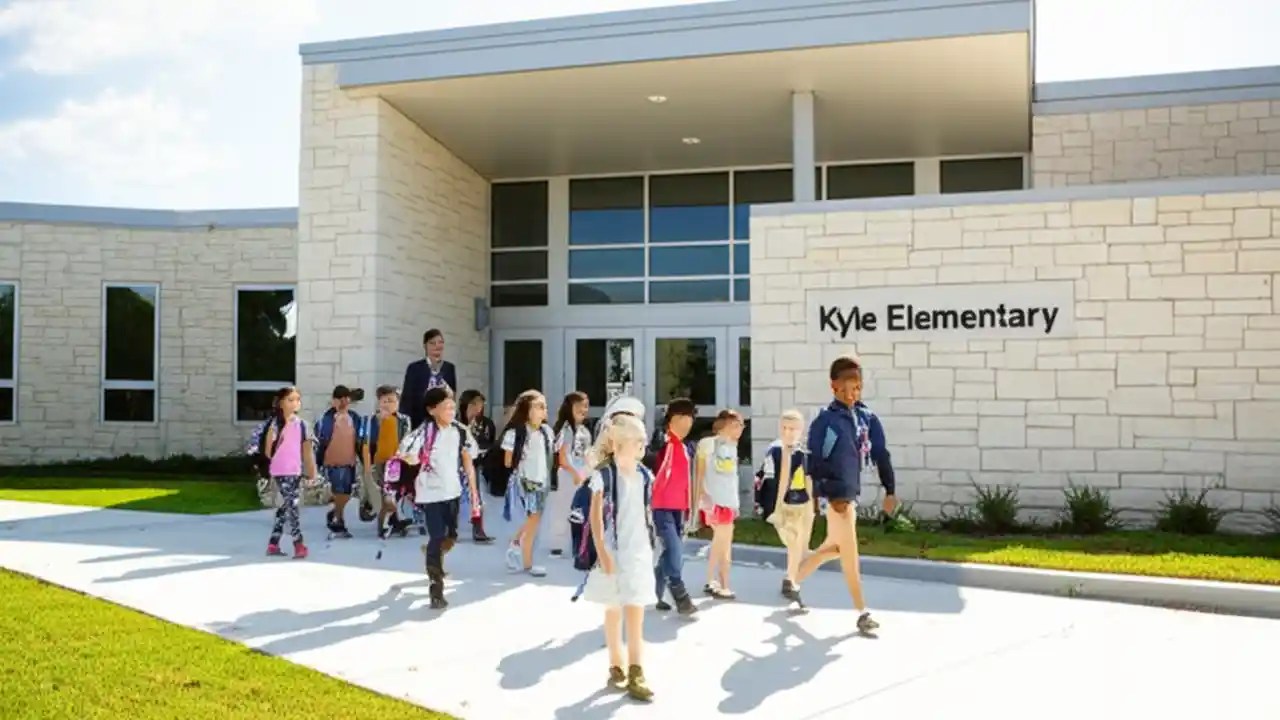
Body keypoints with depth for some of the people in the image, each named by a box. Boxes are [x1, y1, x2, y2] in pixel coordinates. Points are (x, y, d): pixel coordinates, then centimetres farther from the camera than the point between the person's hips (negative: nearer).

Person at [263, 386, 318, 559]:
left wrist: (312, 471, 10)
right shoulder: (276, 423, -9)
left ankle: (273, 544, 20)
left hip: (296, 471, 6)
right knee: (291, 506, -10)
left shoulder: (301, 424, 7)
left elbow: (307, 450, 10)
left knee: (285, 506, 11)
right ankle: (299, 544, -9)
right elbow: (268, 450, -4)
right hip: (281, 472, -6)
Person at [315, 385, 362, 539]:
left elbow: (359, 440, 13)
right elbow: (320, 441, -7)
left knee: (347, 494, 11)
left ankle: (333, 514, 36)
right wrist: (318, 462, -8)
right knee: (339, 494, -1)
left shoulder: (354, 417, 5)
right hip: (332, 462, -5)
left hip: (349, 462, 5)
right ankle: (339, 524, 12)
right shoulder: (326, 418, -10)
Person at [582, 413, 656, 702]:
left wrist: (650, 545, 14)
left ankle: (635, 675, 1)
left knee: (635, 615, -1)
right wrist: (601, 551, -18)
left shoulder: (644, 475, 5)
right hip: (614, 552, -3)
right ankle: (616, 668, 24)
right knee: (613, 612, 11)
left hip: (639, 552, 3)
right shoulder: (604, 475, -10)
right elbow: (596, 516, -12)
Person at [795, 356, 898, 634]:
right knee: (850, 553, -3)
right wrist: (827, 495, -19)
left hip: (851, 494, 8)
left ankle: (793, 580, 34)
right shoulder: (825, 419, -13)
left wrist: (890, 490, 12)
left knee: (834, 547, 18)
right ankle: (863, 613, 4)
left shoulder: (862, 418, 9)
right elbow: (814, 460, -14)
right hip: (835, 496, -8)